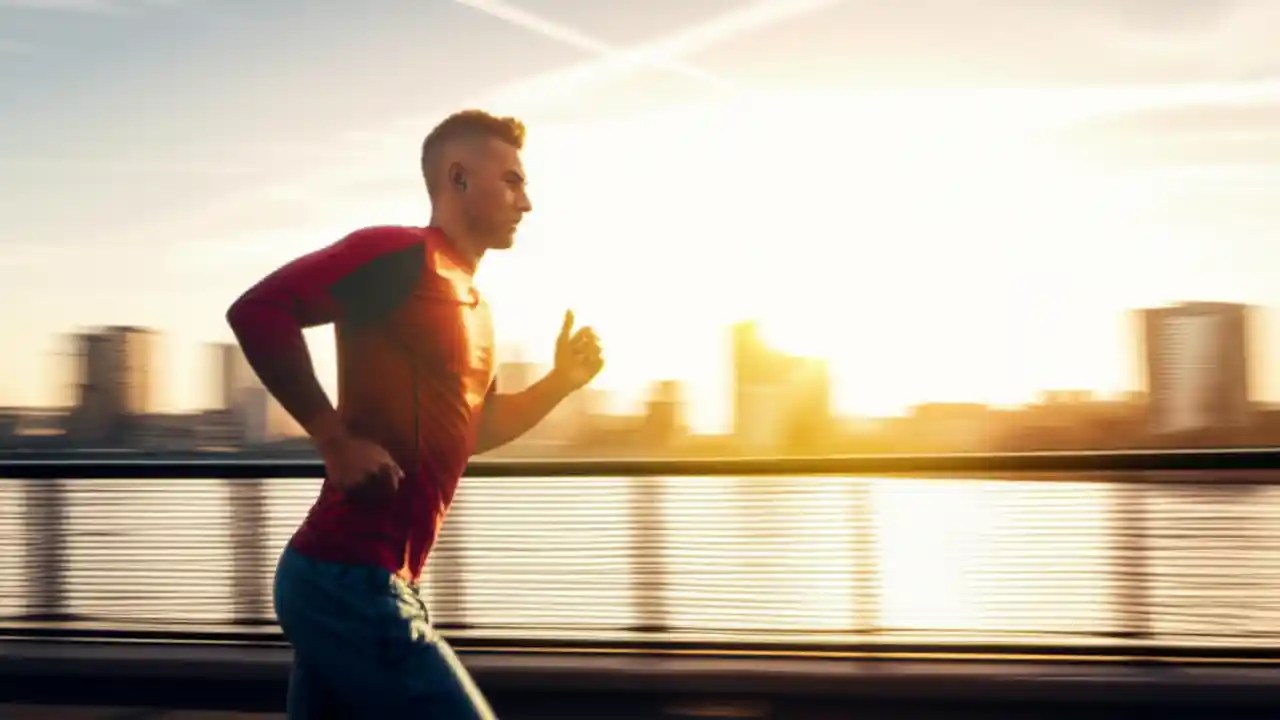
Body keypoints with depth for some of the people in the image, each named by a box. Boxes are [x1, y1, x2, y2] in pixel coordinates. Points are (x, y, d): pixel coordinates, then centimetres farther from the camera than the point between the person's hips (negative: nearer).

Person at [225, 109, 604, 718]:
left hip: (344, 576, 10)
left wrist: (561, 382, 17)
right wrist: (336, 440, -20)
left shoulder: (473, 304, 18)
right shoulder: (402, 255, -11)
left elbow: (472, 429, 30)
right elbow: (257, 310, -20)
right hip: (351, 579, -10)